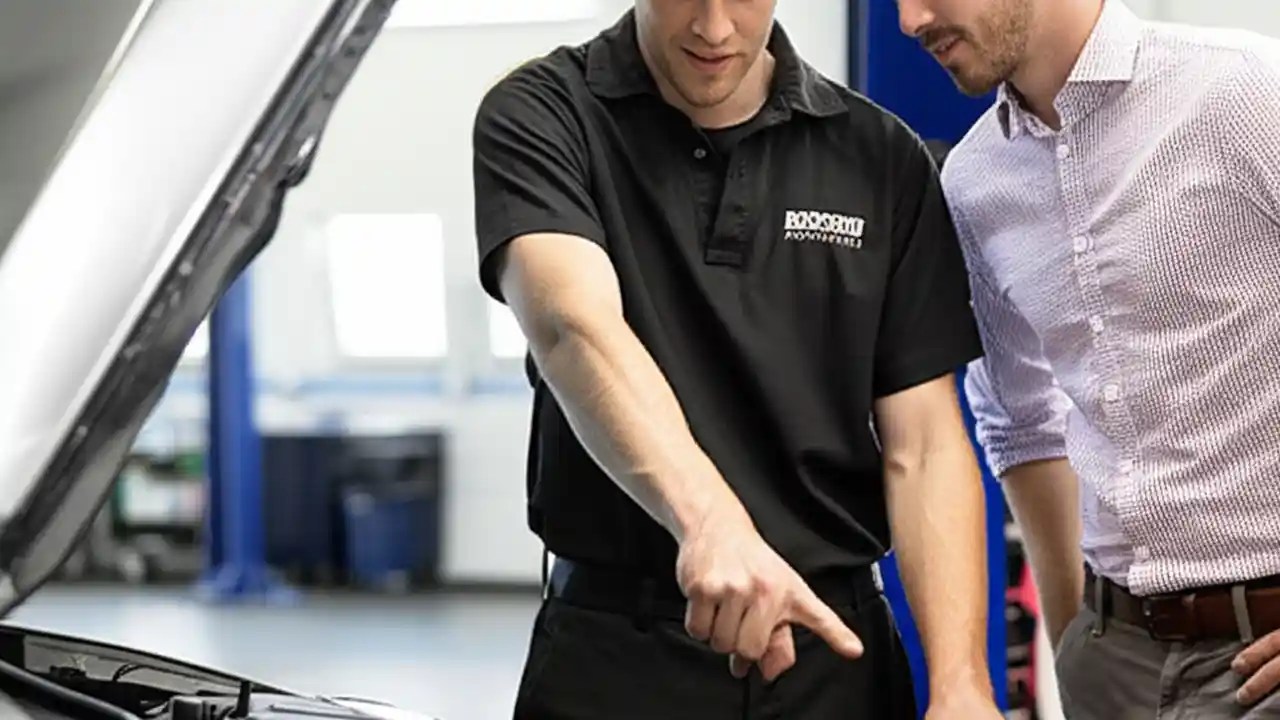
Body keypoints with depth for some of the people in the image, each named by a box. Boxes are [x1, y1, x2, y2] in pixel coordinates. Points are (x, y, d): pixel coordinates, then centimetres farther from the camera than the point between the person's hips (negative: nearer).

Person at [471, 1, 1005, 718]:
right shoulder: (542, 116, -5)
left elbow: (923, 448, 1)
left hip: (834, 647, 3)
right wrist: (707, 522, -40)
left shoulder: (882, 158, 3)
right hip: (617, 658, -2)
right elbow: (576, 329, -23)